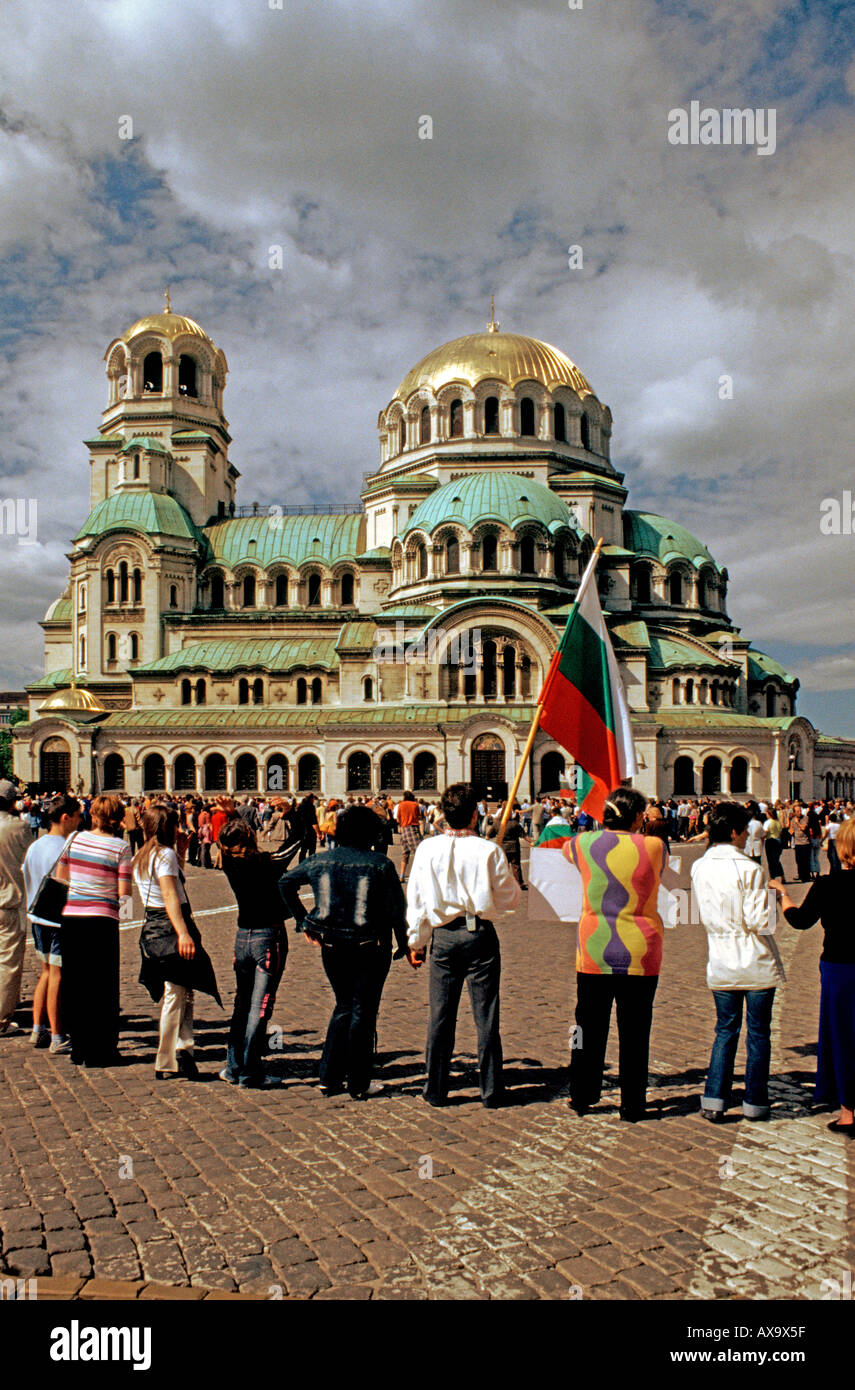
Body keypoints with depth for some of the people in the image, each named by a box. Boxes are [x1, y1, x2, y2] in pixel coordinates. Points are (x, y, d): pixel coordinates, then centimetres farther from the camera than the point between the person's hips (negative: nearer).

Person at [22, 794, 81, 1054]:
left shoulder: (34, 846, 7)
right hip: (61, 919, -8)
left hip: (37, 917, 8)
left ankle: (38, 1030, 23)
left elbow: (26, 881, 14)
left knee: (47, 972, 19)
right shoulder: (65, 848, -18)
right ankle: (57, 1039, 6)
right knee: (57, 976, -1)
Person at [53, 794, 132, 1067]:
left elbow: (59, 879, 8)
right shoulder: (121, 847, -7)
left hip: (70, 916, 4)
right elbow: (124, 893, -7)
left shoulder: (74, 839, 3)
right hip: (102, 919, -4)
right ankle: (99, 1052, 13)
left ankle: (79, 1048, 23)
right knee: (102, 987, 8)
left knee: (74, 985, 14)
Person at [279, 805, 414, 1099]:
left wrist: (303, 921, 13)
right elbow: (396, 909, -10)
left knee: (343, 1007, 20)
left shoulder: (320, 861, 0)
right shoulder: (381, 864, -11)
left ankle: (330, 1077, 21)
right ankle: (359, 1084, 14)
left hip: (331, 945, 4)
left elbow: (285, 883, 10)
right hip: (371, 948, -4)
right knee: (364, 1011, 8)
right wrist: (404, 945, 1)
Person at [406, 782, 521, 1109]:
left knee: (441, 1015, 11)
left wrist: (416, 941, 12)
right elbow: (510, 898, 1)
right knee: (486, 1015, 8)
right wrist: (506, 871, 19)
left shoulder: (427, 849, -4)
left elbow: (415, 899, 2)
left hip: (443, 937, 1)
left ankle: (436, 1090, 18)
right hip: (481, 935, -1)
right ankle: (491, 1091, 15)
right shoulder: (489, 850, -9)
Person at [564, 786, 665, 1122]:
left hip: (593, 952, 1)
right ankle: (633, 1107, 20)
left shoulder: (586, 844, -3)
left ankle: (582, 1100, 26)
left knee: (590, 1029, 14)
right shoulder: (654, 847, -8)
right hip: (640, 955, -1)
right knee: (634, 1033, 10)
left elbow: (564, 848, 20)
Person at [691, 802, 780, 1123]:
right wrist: (774, 901, -1)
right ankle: (755, 1103, 18)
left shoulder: (699, 868, -1)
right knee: (758, 1033, 10)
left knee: (726, 1030, 14)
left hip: (721, 962, 4)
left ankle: (714, 1100, 9)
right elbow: (760, 922, -18)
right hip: (757, 964, -4)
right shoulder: (750, 869, -17)